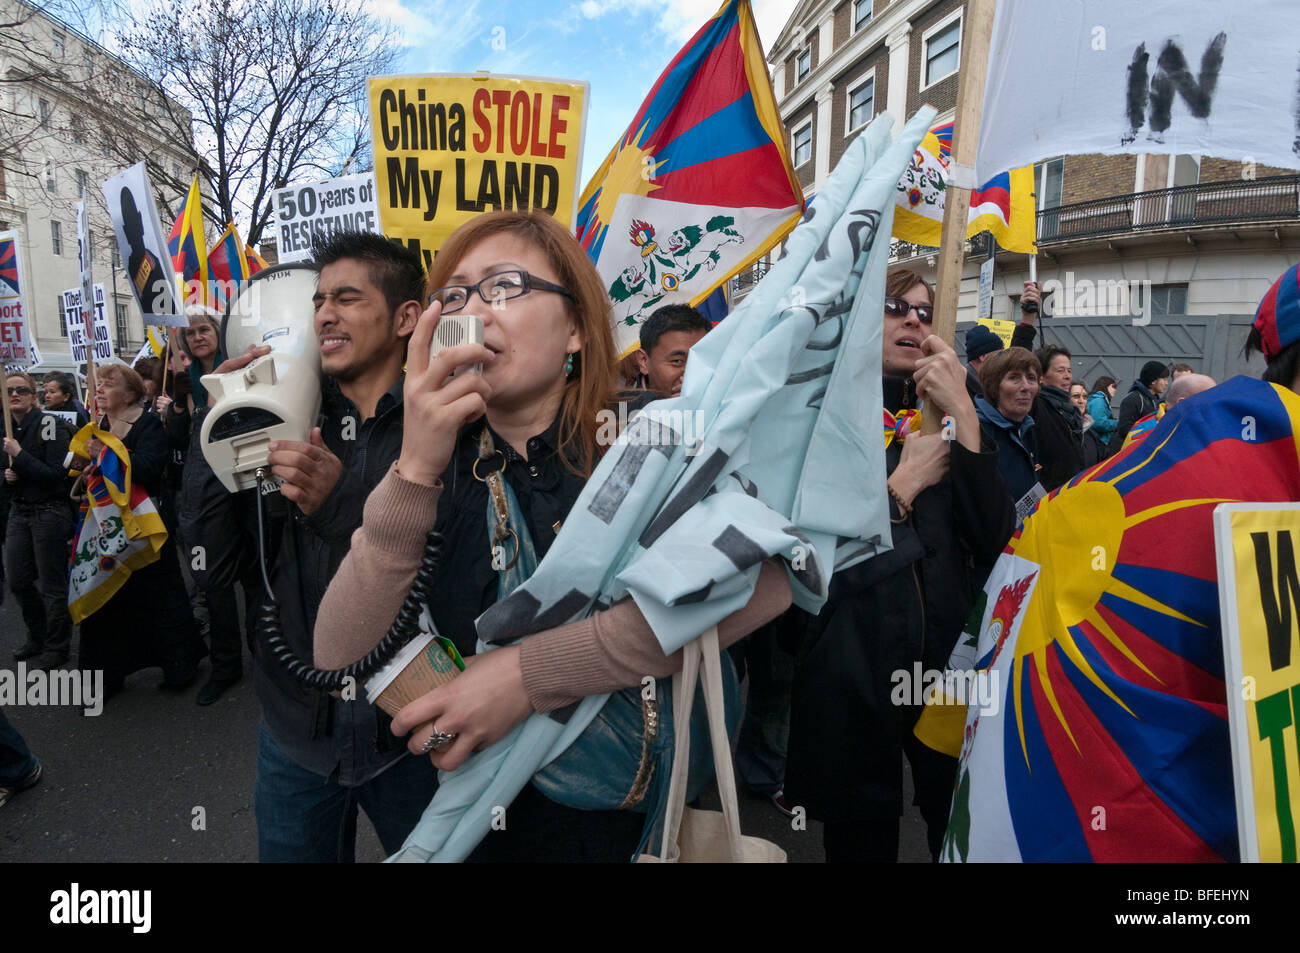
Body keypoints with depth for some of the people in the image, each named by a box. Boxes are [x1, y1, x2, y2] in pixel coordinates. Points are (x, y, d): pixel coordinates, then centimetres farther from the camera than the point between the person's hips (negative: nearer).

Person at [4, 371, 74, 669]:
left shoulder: (49, 424, -12)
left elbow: (57, 474, -18)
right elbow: (10, 474, 18)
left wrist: (19, 456, -20)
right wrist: (8, 477, -4)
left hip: (49, 512, -7)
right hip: (19, 512, 7)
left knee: (51, 585, 2)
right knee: (19, 581, 13)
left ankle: (57, 647, 17)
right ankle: (37, 638, 32)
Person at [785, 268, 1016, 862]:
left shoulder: (942, 417, 6)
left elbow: (993, 540, -8)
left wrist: (964, 415, -14)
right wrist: (904, 483, -12)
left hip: (949, 663, 3)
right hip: (852, 677, -3)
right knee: (860, 840, 15)